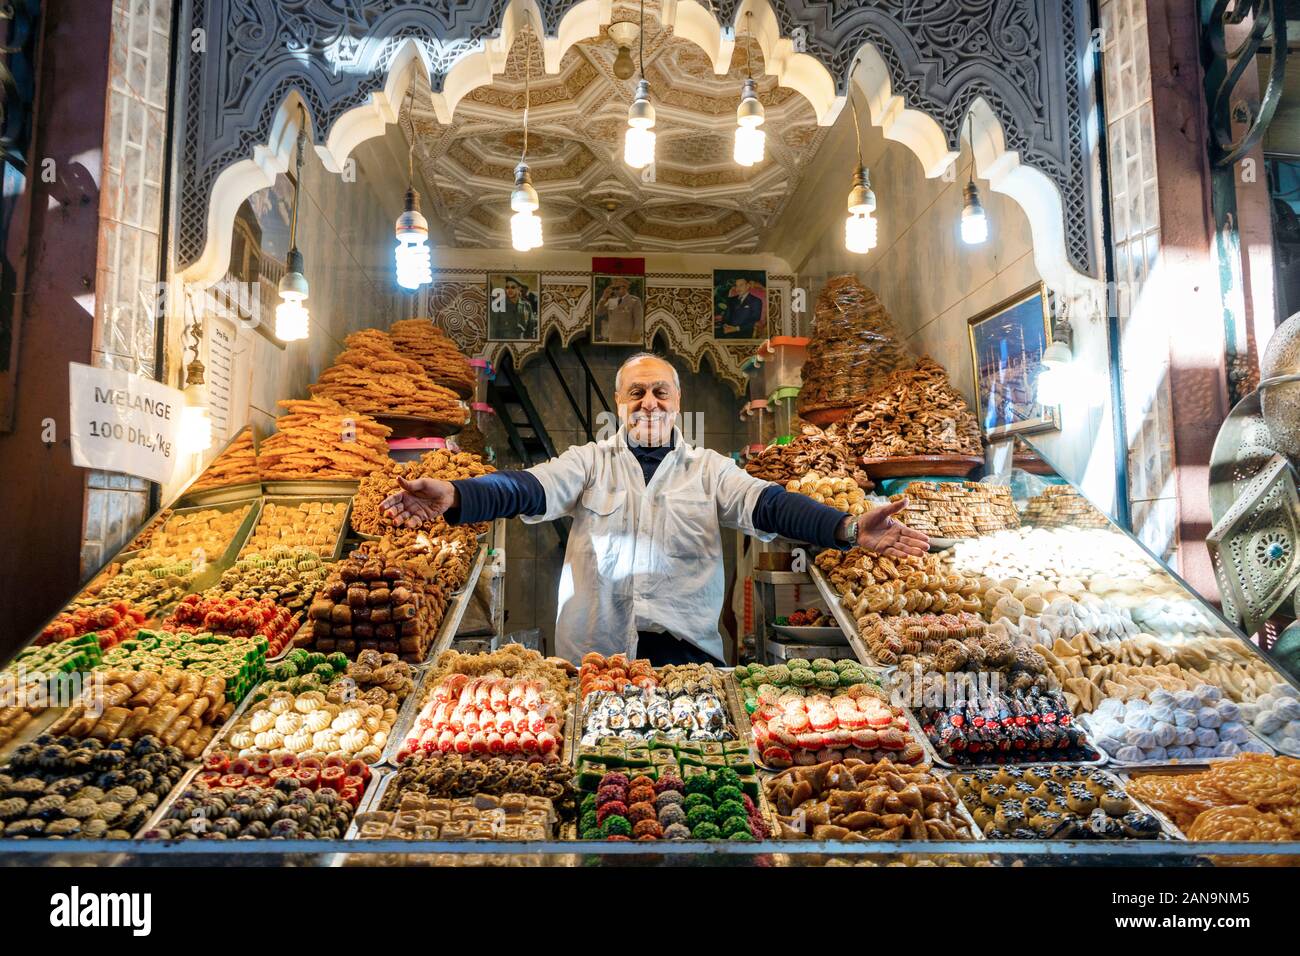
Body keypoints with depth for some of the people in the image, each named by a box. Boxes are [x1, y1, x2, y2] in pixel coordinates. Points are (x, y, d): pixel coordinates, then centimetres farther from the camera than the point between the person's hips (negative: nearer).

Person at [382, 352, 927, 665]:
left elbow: (766, 505, -6)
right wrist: (455, 499, -27)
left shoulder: (710, 469, 9)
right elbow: (530, 488, -7)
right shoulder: (590, 461, 9)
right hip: (592, 652, 0)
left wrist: (848, 529, -23)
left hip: (686, 647, 0)